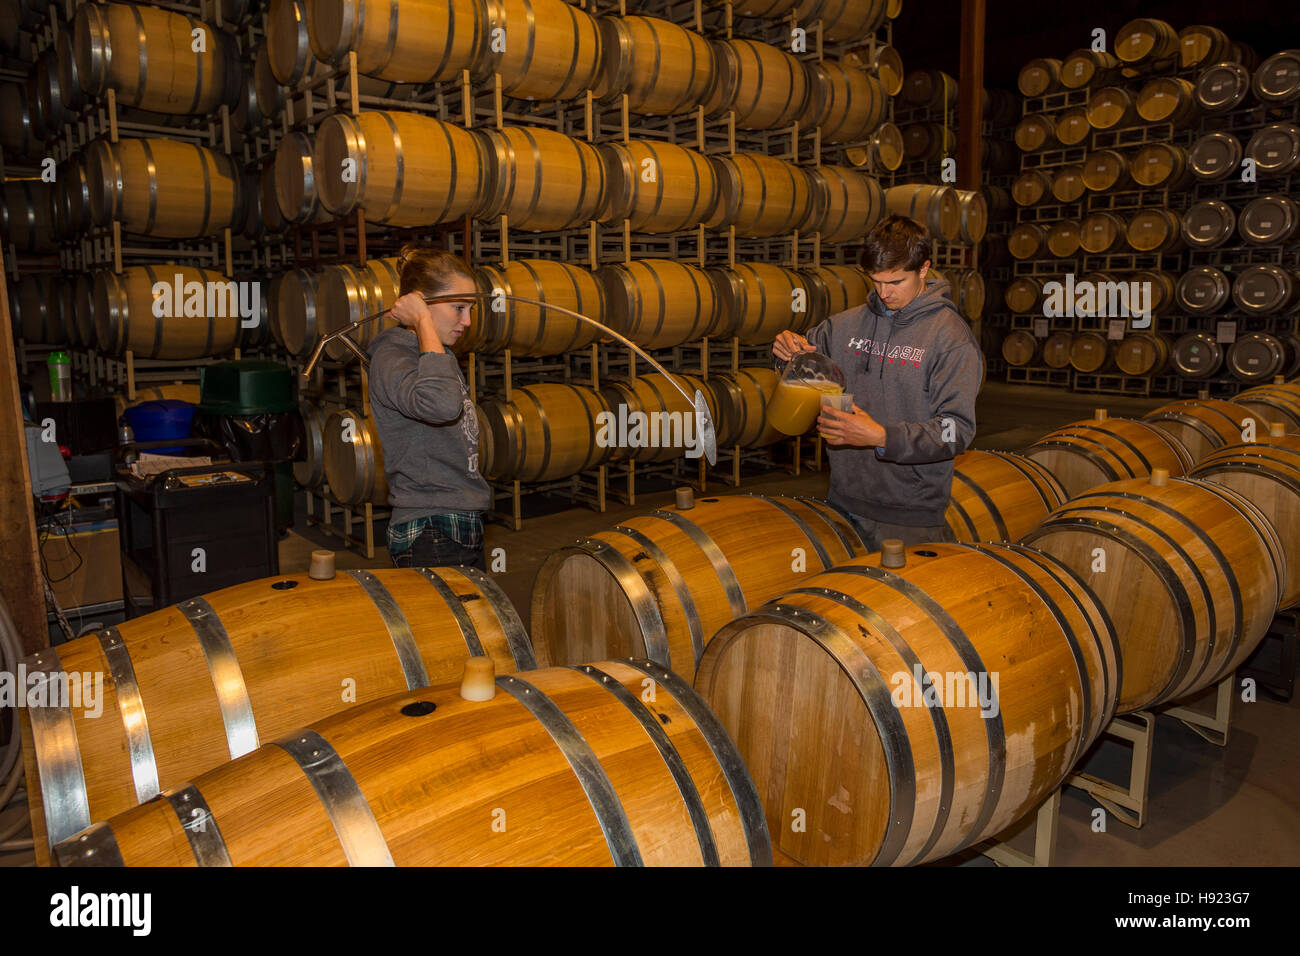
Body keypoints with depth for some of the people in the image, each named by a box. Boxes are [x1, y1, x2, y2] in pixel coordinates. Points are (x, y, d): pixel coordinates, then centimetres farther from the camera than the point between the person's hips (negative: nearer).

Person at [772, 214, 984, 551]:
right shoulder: (848, 324, 6)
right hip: (842, 502, 4)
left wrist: (883, 438, -28)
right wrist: (789, 352, -2)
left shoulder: (952, 336, -8)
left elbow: (957, 429, -16)